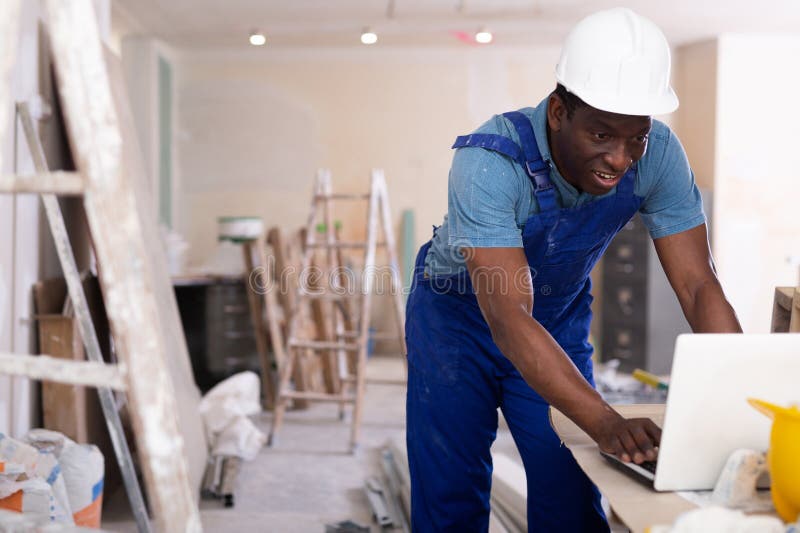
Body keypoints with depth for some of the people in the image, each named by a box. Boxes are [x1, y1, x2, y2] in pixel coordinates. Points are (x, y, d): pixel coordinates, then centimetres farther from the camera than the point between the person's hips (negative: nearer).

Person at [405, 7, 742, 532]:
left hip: (561, 321, 3)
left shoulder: (658, 155, -23)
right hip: (460, 317, -3)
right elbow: (508, 319, -42)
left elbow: (699, 286, -21)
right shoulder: (488, 162, -36)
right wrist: (606, 423, -52)